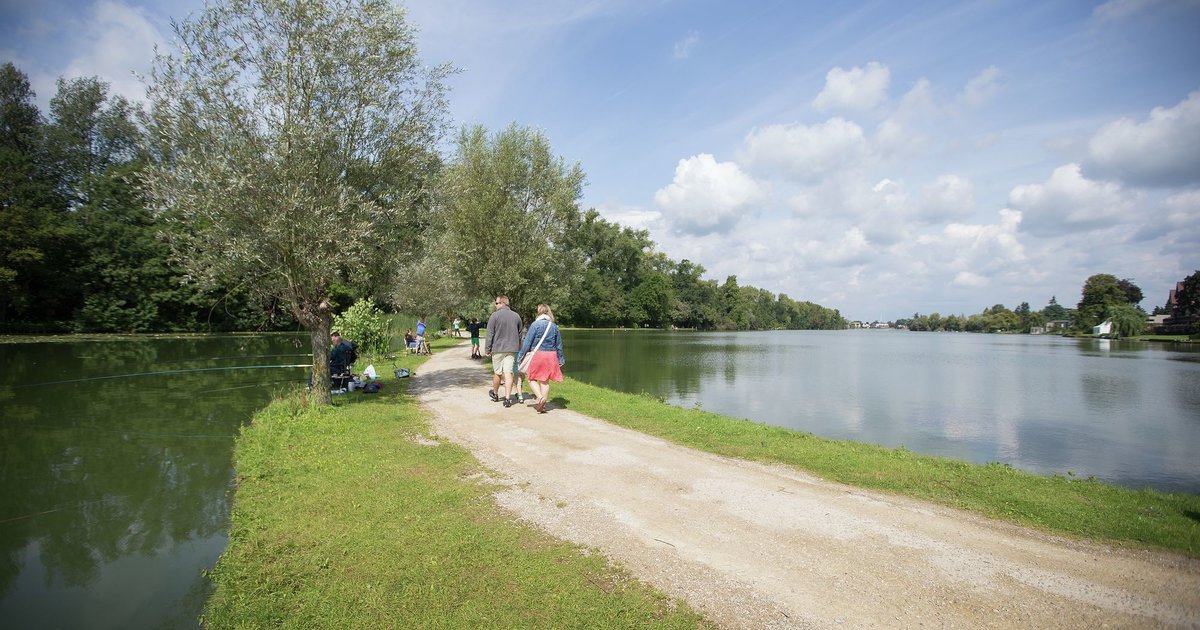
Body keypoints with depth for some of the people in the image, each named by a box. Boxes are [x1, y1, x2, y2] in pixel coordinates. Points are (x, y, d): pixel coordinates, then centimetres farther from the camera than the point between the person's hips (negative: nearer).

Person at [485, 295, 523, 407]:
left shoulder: (495, 316, -8)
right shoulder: (516, 316, 7)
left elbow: (490, 334, -7)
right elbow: (520, 334, 16)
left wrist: (487, 349, 0)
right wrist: (518, 348, 26)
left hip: (498, 349, -3)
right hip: (512, 349, 3)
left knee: (497, 373, 11)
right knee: (508, 373, 0)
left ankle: (495, 394, 30)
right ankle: (507, 398, -4)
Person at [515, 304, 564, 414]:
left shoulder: (535, 324, -9)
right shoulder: (554, 326, 5)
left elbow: (527, 342, -8)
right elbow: (559, 345, 11)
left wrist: (520, 356, 0)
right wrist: (560, 360, 21)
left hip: (537, 355, -4)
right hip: (551, 355, 4)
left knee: (531, 378, 10)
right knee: (545, 381, 11)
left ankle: (540, 397, -10)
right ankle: (542, 405, 16)